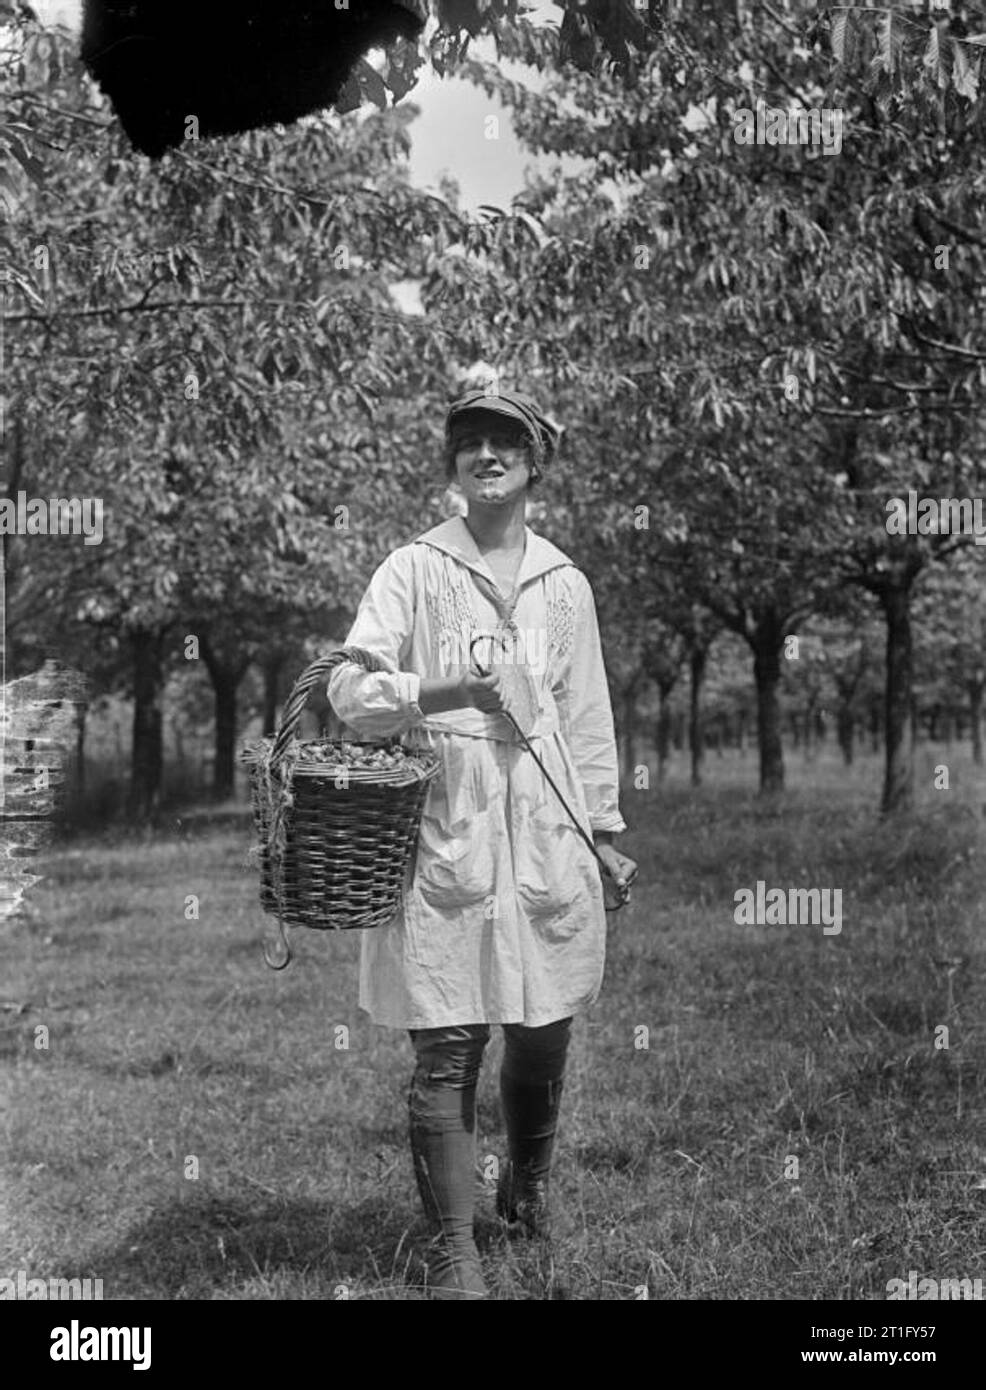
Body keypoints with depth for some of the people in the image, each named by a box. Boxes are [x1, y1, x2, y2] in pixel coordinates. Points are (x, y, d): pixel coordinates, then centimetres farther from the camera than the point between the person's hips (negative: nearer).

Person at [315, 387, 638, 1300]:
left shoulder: (564, 583, 12)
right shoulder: (415, 569, 2)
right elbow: (349, 690, -6)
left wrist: (605, 831, 16)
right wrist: (443, 692, -21)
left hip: (543, 827, 3)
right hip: (446, 829, -3)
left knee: (545, 1029, 10)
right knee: (449, 1044, -4)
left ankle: (527, 1187, 37)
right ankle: (453, 1249, 8)